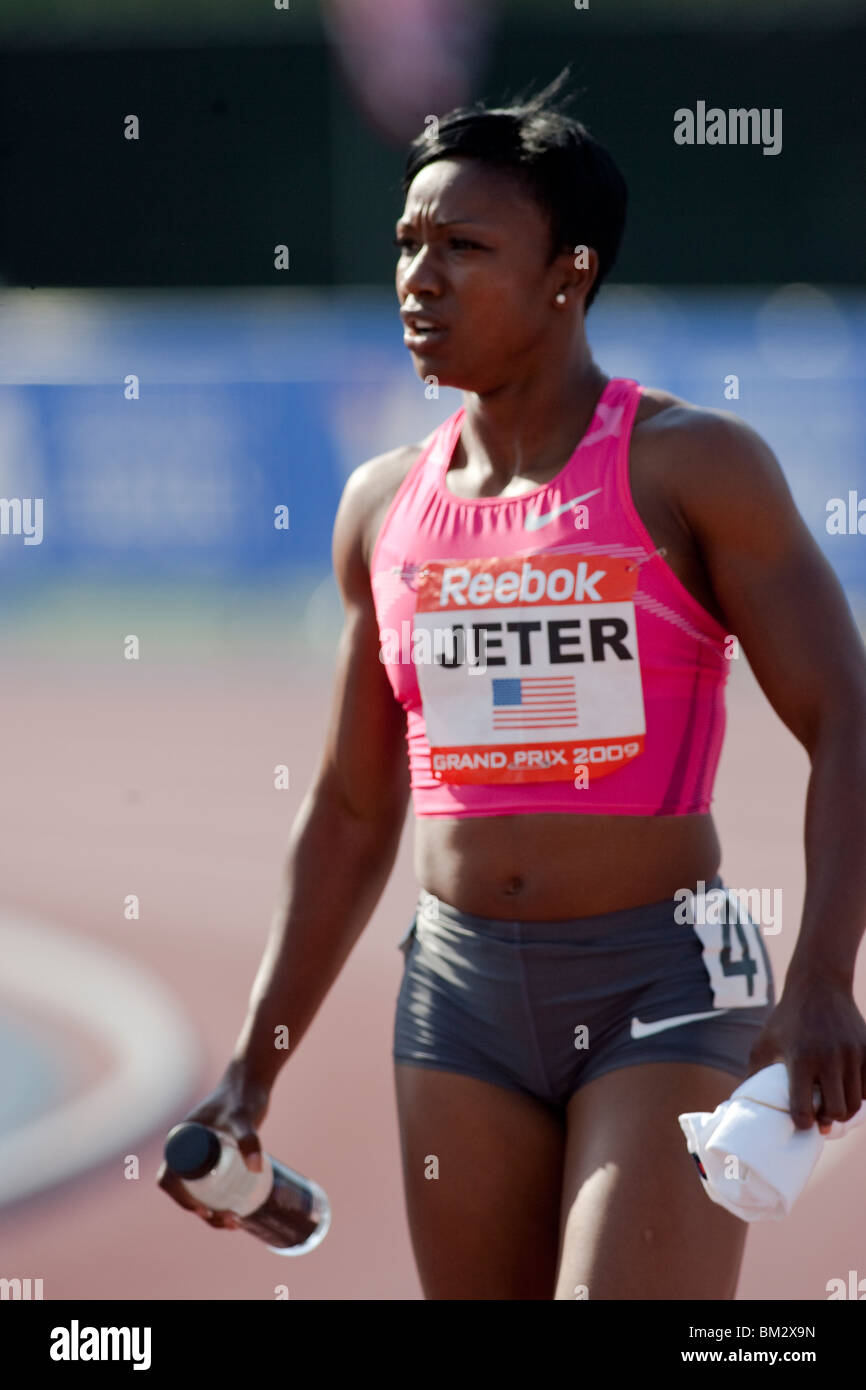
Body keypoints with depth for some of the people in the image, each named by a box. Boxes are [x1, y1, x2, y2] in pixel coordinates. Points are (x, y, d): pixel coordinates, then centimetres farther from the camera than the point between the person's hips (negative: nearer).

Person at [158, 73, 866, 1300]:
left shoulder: (690, 464, -6)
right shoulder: (383, 506, 10)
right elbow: (351, 817, 17)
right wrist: (253, 1069, 14)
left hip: (664, 979, -5)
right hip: (461, 982, 5)